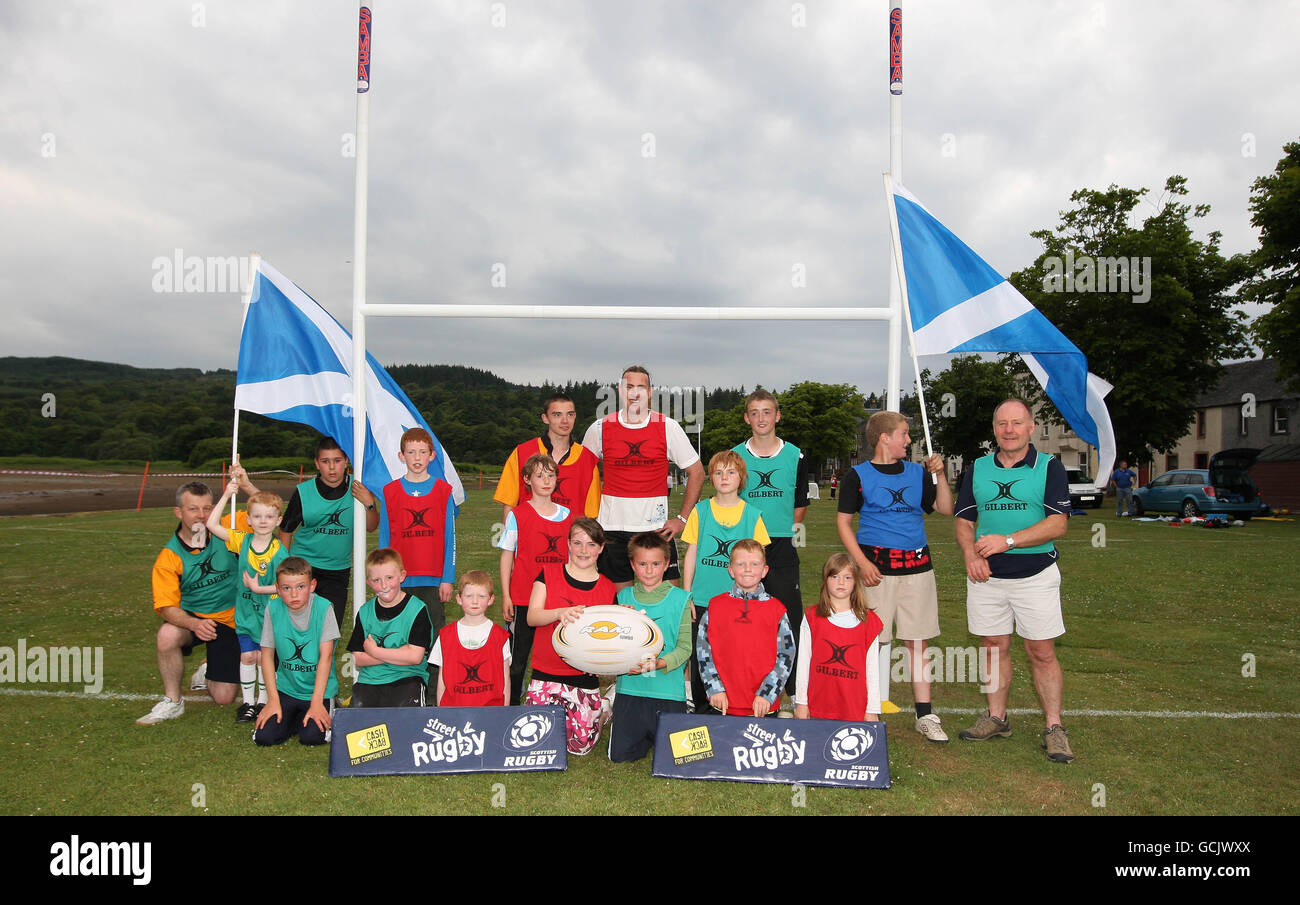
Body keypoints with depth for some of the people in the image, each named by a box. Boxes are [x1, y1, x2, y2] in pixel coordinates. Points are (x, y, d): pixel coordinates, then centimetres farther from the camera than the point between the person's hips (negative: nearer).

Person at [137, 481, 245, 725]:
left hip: (229, 620, 0)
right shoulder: (169, 556, -12)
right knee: (167, 635, -37)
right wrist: (194, 624, -37)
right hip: (192, 616, 0)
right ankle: (172, 701, -12)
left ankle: (209, 672, 37)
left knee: (224, 697, -2)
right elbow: (167, 607, -17)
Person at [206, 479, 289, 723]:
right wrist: (226, 495, -10)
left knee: (263, 657, 6)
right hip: (245, 611, 3)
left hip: (268, 613, -3)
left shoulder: (279, 553, -16)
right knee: (247, 656, 8)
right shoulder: (242, 541, -5)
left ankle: (263, 702, 21)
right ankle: (247, 703, 20)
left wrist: (259, 588, -21)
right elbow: (212, 525, -7)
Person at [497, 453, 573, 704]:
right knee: (517, 659, 3)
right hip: (523, 597, -3)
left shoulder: (566, 515, 8)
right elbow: (506, 556, 1)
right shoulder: (518, 515, -1)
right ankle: (511, 705, 17)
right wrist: (505, 596, -4)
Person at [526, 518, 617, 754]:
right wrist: (559, 613, -27)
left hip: (584, 676, 0)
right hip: (545, 674, 0)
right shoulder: (549, 574, 2)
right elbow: (532, 617, -8)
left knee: (581, 745, -4)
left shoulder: (607, 589, 5)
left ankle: (602, 711, 26)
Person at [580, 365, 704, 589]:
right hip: (612, 528, 1)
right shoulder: (600, 428, 3)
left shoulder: (668, 428, 1)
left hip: (657, 528, 0)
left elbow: (696, 473, 7)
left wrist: (682, 519, 1)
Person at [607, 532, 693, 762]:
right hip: (630, 687, 2)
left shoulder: (680, 599, -2)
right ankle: (646, 734, 30)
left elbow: (685, 647, -7)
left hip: (668, 688, -2)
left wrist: (660, 663, -23)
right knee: (619, 754, 1)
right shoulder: (624, 597, 6)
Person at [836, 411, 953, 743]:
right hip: (876, 567, -3)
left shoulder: (917, 472, 12)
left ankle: (925, 715, 13)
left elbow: (945, 509, 14)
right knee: (872, 641, -1)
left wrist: (940, 474, 1)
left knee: (918, 642, 6)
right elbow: (843, 521, 0)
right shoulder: (858, 475, 0)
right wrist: (862, 562, -10)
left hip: (917, 566, 4)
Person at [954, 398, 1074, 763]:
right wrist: (971, 554, -9)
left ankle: (1054, 727, 9)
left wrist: (1008, 540, -19)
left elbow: (1058, 523, -10)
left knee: (1042, 652, -1)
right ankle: (996, 718, 21)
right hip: (986, 575, 3)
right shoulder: (977, 469, 9)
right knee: (994, 648, 9)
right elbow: (964, 522, 11)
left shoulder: (1049, 467, -1)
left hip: (1036, 574, -3)